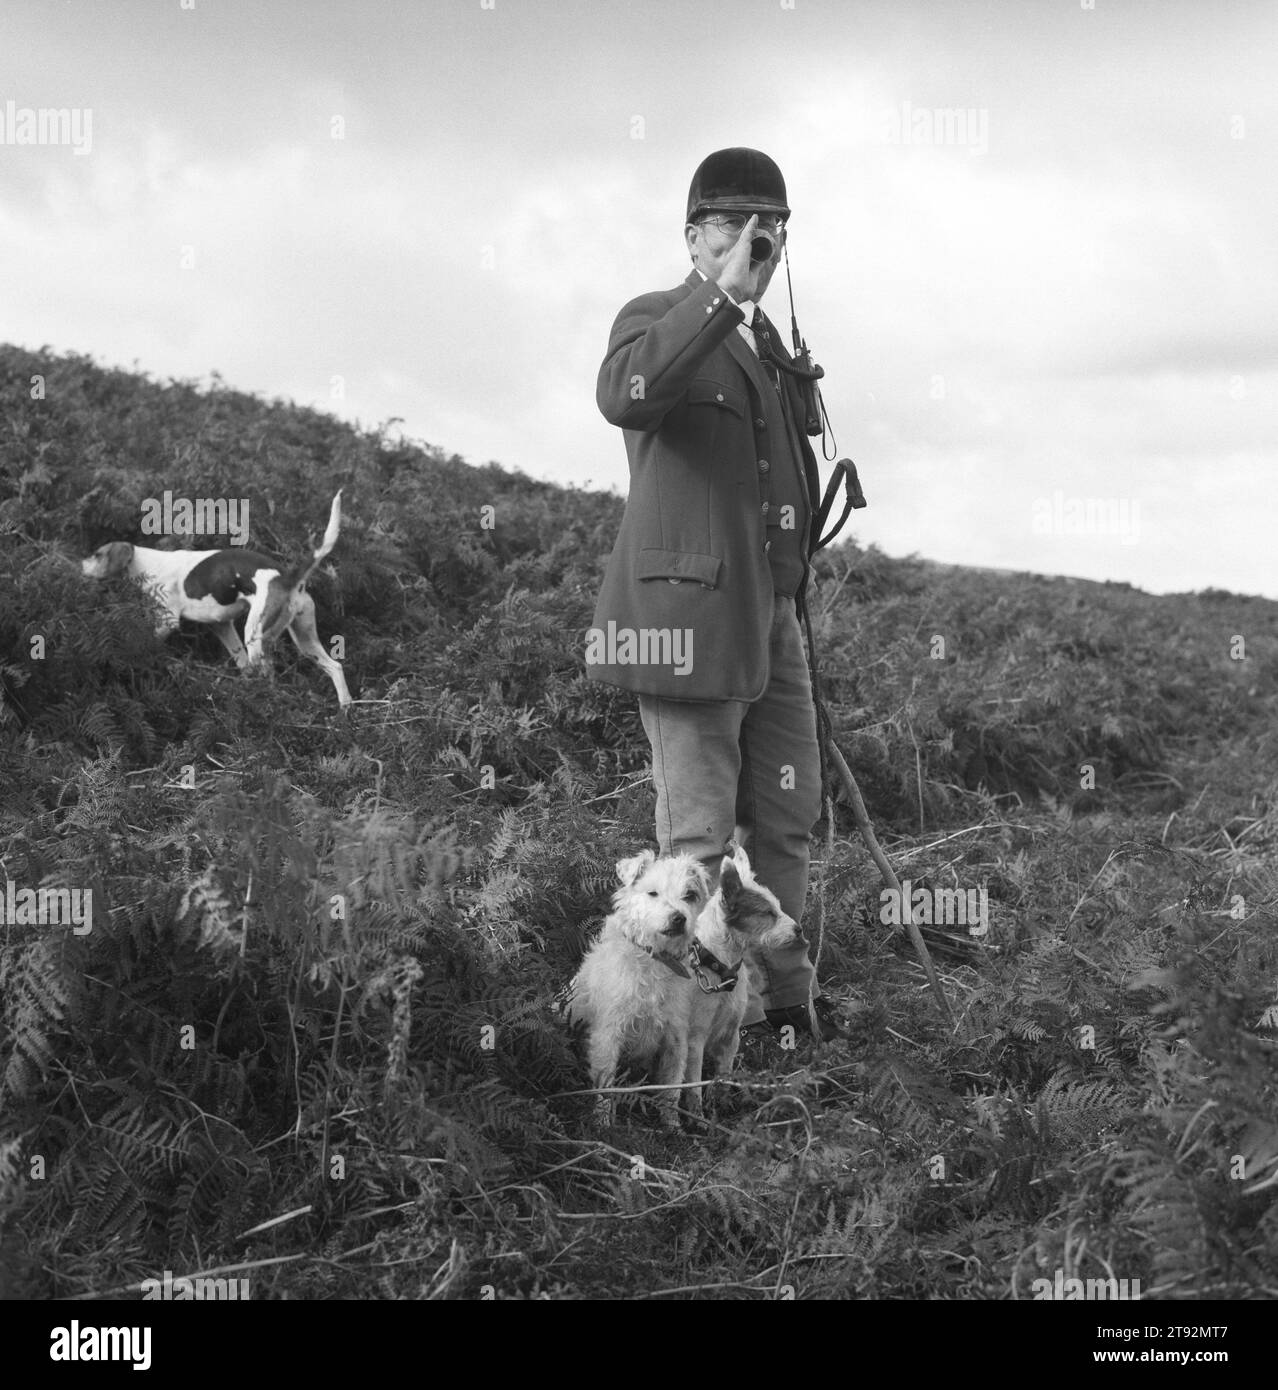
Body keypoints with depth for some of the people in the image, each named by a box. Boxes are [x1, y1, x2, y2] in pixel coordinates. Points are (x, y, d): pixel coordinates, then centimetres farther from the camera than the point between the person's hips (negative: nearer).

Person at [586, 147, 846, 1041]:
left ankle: (783, 993, 25)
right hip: (688, 608, -8)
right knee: (700, 829, -4)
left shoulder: (766, 342, 21)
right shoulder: (655, 320, -5)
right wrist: (723, 295, -29)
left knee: (789, 813, 13)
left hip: (770, 612, 9)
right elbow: (623, 397, -30)